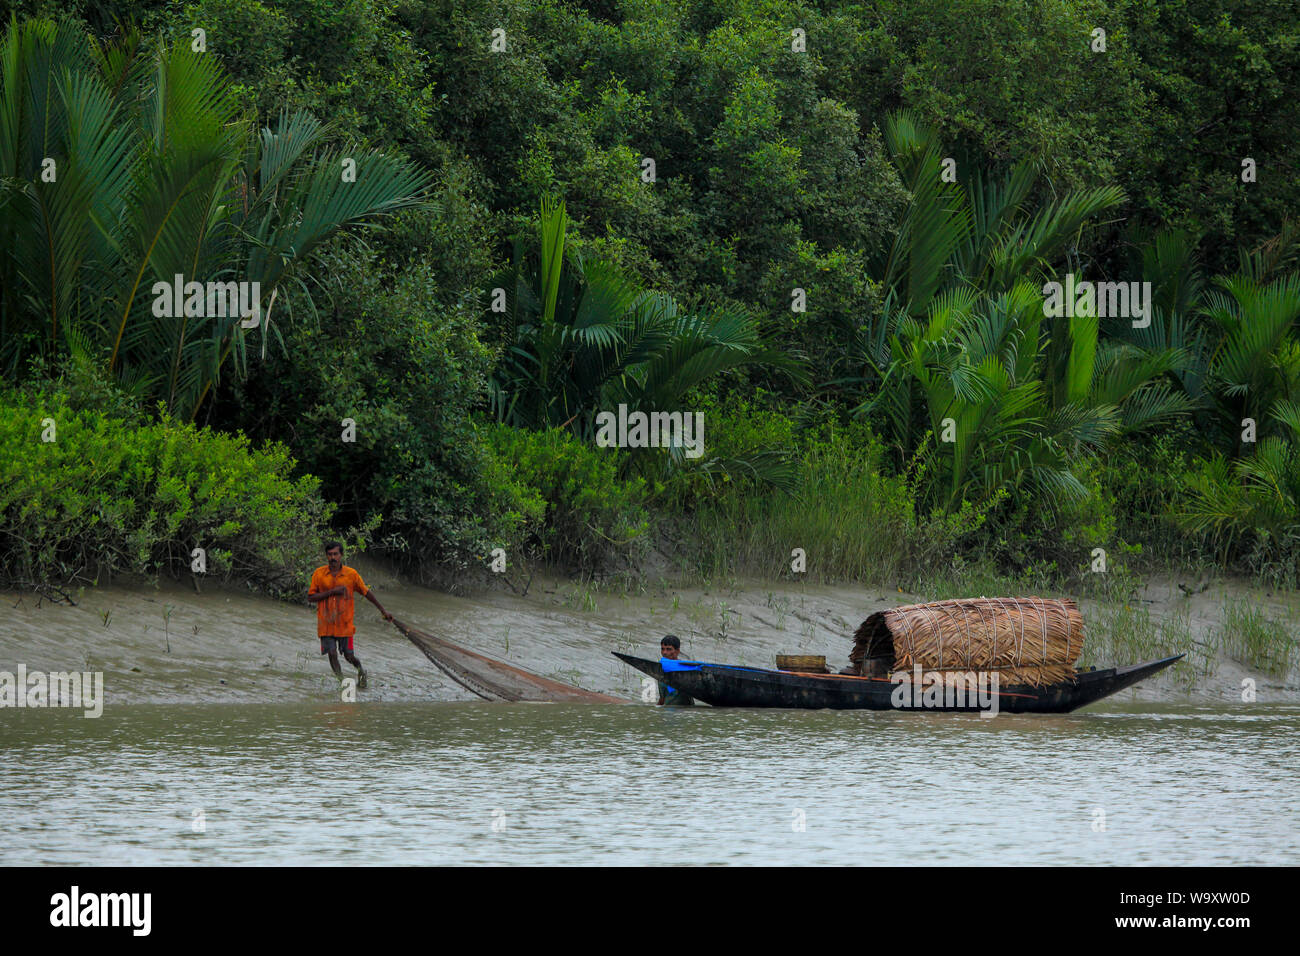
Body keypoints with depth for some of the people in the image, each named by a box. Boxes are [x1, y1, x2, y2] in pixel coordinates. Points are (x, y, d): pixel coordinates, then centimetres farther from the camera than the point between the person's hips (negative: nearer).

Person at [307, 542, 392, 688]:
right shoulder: (319, 574, -3)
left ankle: (361, 671, 31)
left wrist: (383, 611, 10)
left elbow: (366, 592, 8)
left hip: (345, 624, 0)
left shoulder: (351, 574, -3)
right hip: (326, 624, 0)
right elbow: (310, 597, -5)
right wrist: (332, 592, -17)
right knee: (332, 654, -8)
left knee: (348, 655, 1)